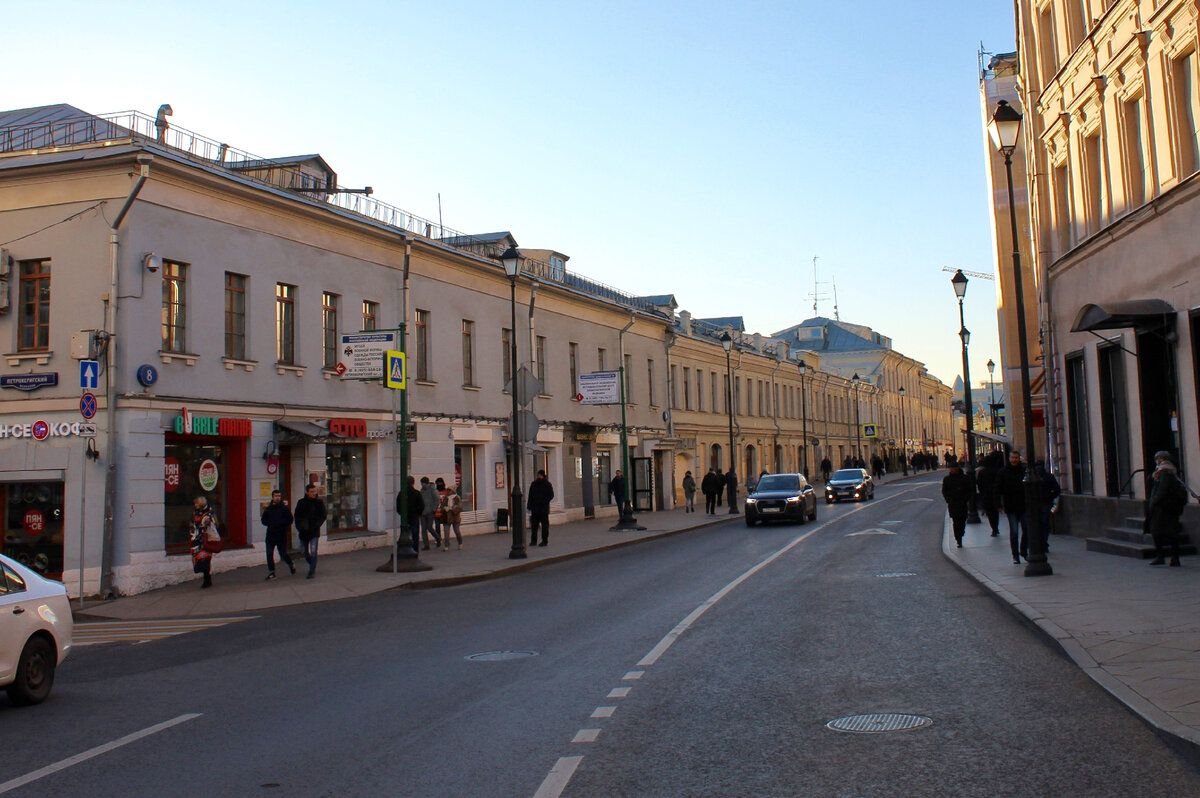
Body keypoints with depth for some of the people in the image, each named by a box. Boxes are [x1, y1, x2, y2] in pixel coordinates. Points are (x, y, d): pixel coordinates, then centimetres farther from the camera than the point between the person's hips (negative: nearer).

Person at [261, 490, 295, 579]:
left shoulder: (285, 508, -3)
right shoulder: (268, 509, 6)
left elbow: (289, 520, -7)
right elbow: (264, 521, 6)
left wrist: (278, 523, -17)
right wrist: (271, 523, -14)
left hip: (281, 535, -2)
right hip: (270, 534, 2)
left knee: (283, 554, 4)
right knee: (269, 554, -4)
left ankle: (291, 564, 32)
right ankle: (271, 572, 7)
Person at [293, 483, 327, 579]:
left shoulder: (319, 503, -2)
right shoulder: (301, 503, 1)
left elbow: (323, 516, 0)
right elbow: (297, 516, 5)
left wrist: (316, 525, -14)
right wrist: (299, 527, -10)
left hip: (314, 531, -2)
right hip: (303, 531, 3)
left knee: (313, 552, -9)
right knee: (305, 552, 13)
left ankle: (312, 571, -2)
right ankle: (313, 566, 37)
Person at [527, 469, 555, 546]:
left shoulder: (547, 485, -2)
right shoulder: (534, 484, 11)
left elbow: (551, 495, -2)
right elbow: (530, 496, 13)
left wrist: (545, 502, -14)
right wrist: (529, 506, 6)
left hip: (544, 509, -4)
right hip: (535, 508, 4)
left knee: (544, 525, 1)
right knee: (534, 525, 5)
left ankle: (544, 541, 6)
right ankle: (533, 540, 12)